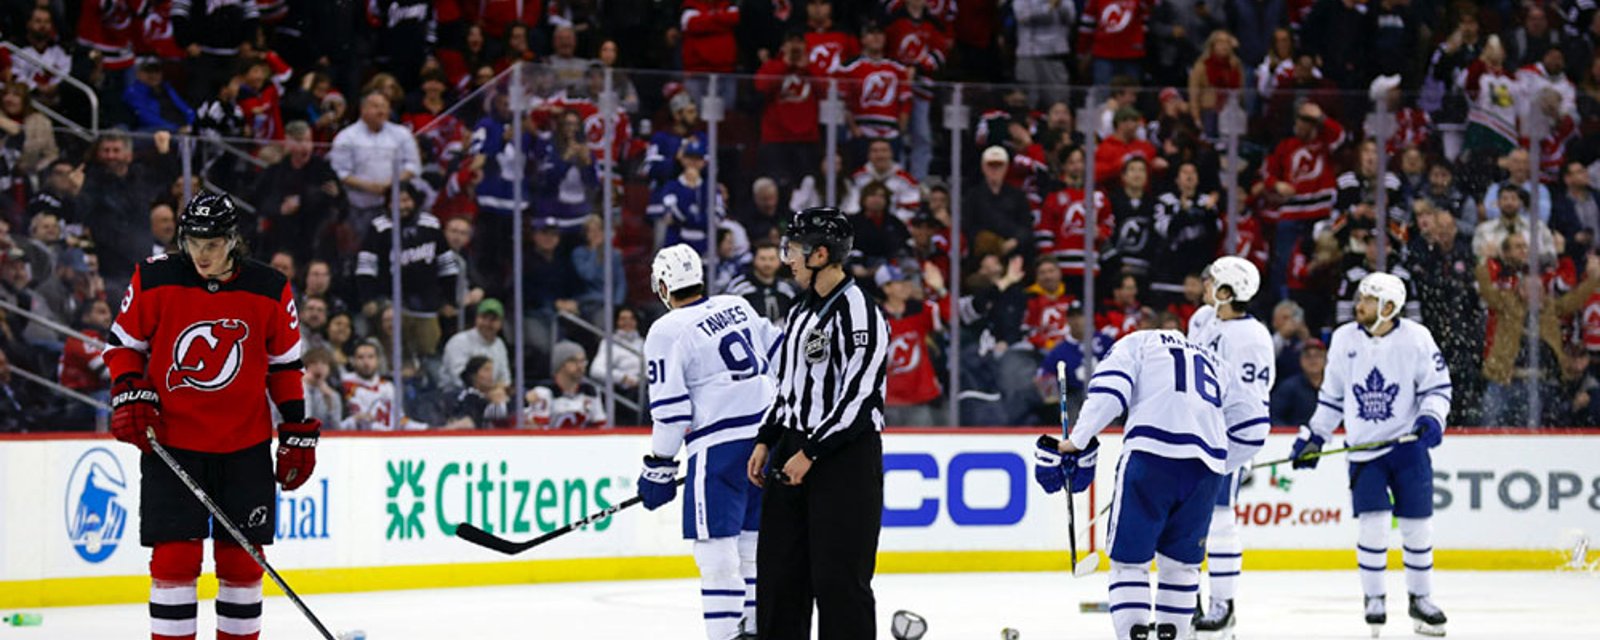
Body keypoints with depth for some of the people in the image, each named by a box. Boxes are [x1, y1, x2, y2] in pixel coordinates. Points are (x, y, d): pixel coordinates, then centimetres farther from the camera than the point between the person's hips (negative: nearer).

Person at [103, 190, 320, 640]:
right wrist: (130, 396, -9)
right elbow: (124, 342, 6)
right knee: (175, 555, -6)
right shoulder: (155, 281, -6)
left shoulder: (268, 291, -3)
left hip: (245, 446, 1)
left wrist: (298, 433, 5)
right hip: (171, 442, -1)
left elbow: (285, 365, 6)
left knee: (242, 558, 5)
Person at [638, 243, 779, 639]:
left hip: (720, 446, -7)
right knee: (750, 541, 15)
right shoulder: (738, 307, 12)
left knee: (715, 546, -7)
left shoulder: (667, 332, -7)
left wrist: (659, 467, -3)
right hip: (769, 435, 7)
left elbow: (670, 409, -10)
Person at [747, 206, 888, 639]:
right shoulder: (802, 311, 15)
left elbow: (858, 398, -19)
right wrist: (766, 441, 13)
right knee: (779, 567, 11)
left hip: (846, 455, -9)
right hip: (796, 449, 9)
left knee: (839, 577, -8)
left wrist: (811, 453, -19)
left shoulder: (857, 311, -15)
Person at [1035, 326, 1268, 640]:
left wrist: (1076, 442, 0)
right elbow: (1252, 424, 23)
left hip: (1151, 453, -4)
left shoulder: (1136, 343, 21)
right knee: (1180, 560, 20)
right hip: (1207, 467, 4)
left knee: (1129, 557, 3)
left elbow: (1108, 390, 2)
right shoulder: (1218, 364, 33)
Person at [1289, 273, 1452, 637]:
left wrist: (1432, 418, -21)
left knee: (1417, 524, 0)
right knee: (1374, 522, -10)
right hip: (1364, 448, 1)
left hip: (1408, 443, -1)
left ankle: (1421, 599, 17)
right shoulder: (1344, 339, 1)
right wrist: (1314, 437, 10)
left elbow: (1437, 385, -2)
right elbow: (1332, 395, 12)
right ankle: (1374, 599, 6)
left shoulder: (1416, 338, -8)